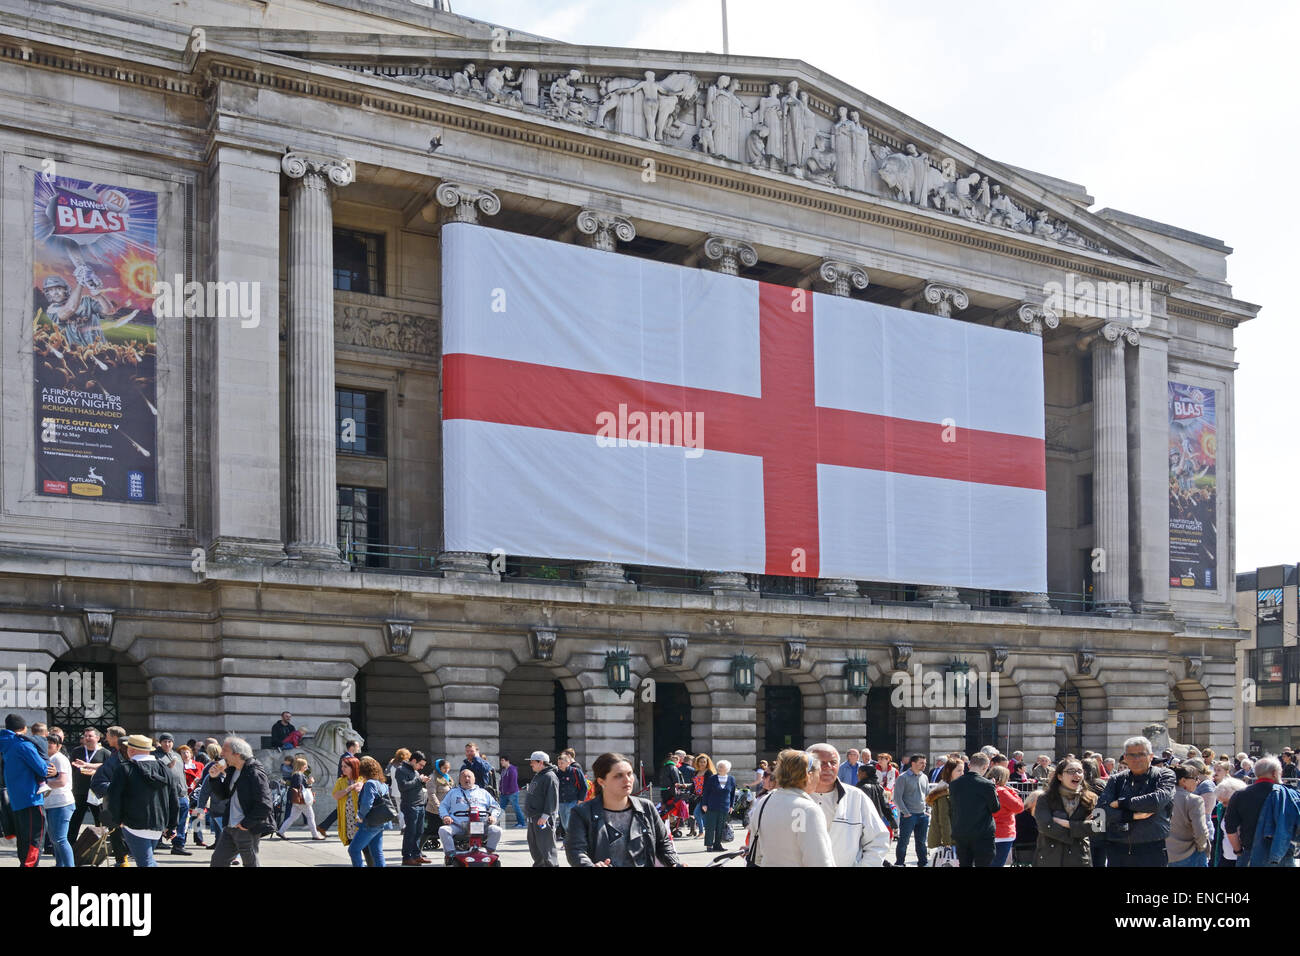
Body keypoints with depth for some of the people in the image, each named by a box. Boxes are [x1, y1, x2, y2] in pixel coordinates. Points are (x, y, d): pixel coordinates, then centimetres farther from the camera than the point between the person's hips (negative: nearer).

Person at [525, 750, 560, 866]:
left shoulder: (550, 777, -13)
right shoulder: (537, 776, 19)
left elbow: (552, 798, -20)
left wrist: (545, 815, -25)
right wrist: (528, 813, 24)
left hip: (543, 819, -10)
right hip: (533, 818, 10)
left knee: (546, 848, -10)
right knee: (534, 847, 15)